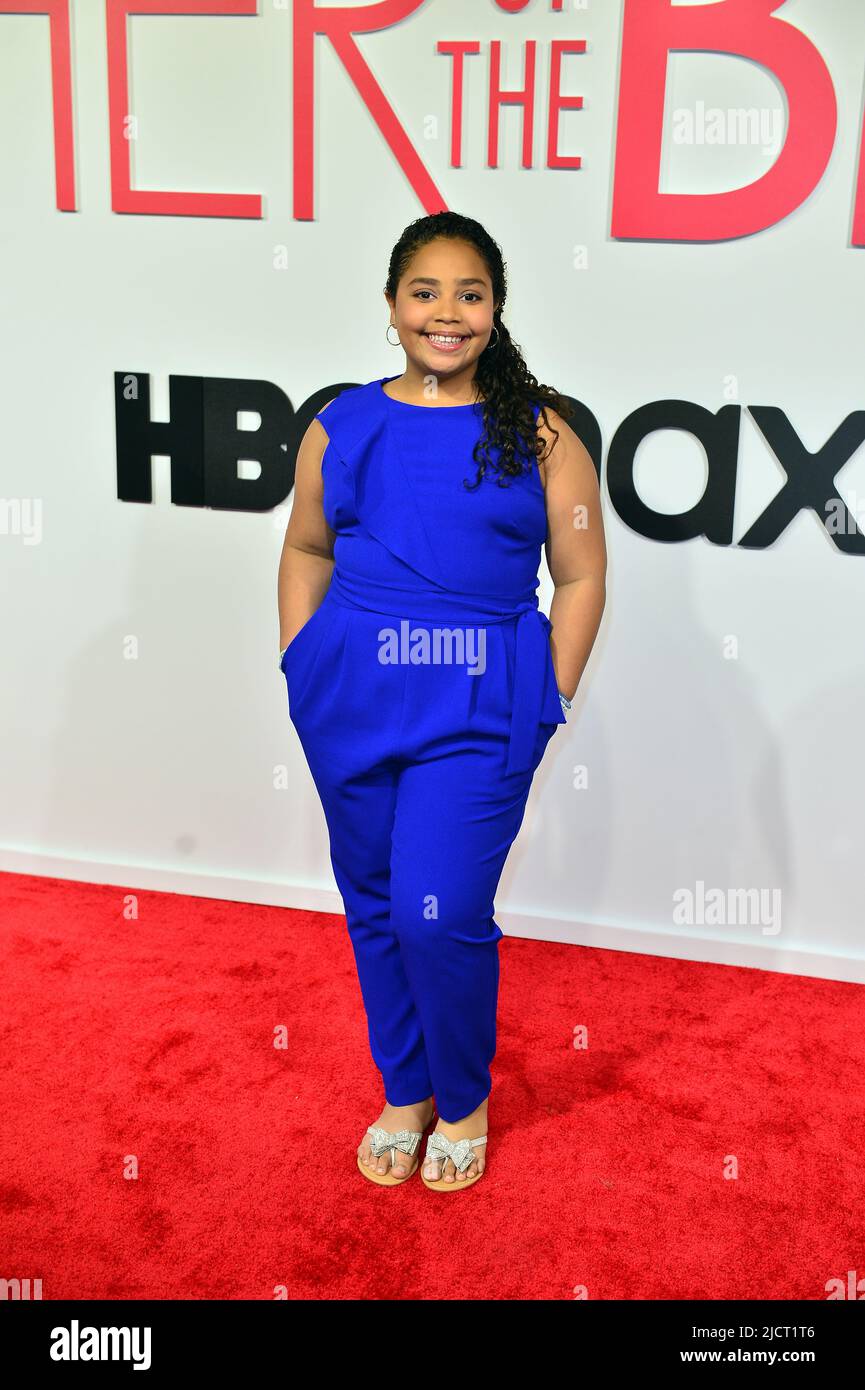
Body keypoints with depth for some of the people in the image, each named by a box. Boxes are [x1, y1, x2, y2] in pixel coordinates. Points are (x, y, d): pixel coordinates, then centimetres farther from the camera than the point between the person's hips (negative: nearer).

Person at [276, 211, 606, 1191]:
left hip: (478, 713, -3)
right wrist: (300, 666, 6)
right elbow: (306, 551, 15)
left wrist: (548, 703, -5)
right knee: (373, 908, 13)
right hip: (349, 704, 4)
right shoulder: (341, 426, 6)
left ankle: (464, 1101, 23)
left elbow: (581, 577, 0)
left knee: (440, 917, -7)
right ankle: (404, 1092, 35)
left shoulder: (538, 432, -1)